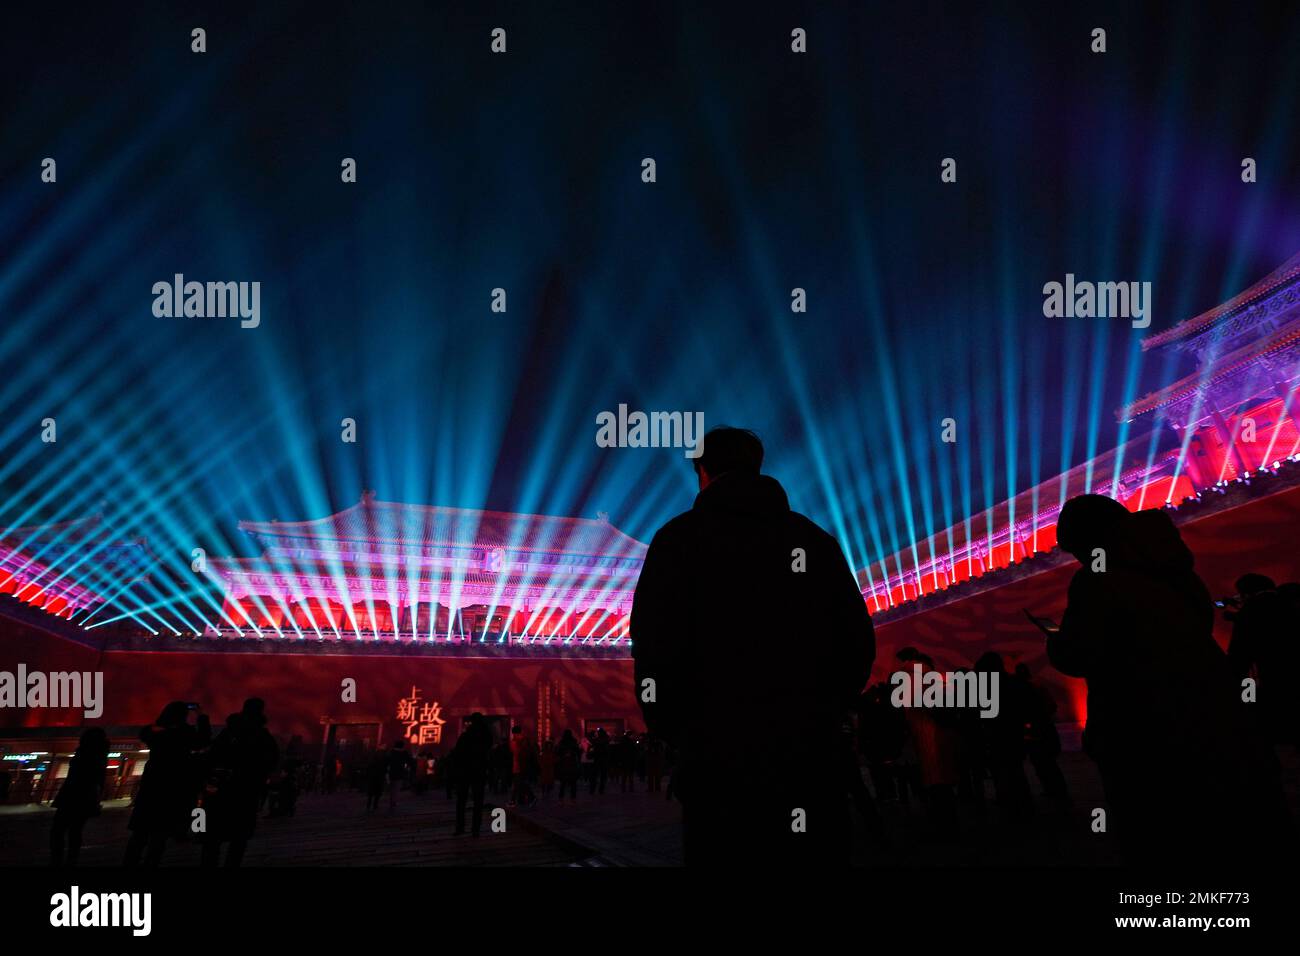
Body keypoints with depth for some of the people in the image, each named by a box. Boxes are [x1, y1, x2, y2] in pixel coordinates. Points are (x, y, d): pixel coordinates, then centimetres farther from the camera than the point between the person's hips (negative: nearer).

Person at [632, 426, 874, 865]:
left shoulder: (680, 539, 0)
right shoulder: (816, 541, 11)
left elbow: (655, 647, -10)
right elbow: (858, 645, 8)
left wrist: (674, 730, 4)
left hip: (719, 757, -3)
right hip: (809, 755, 3)